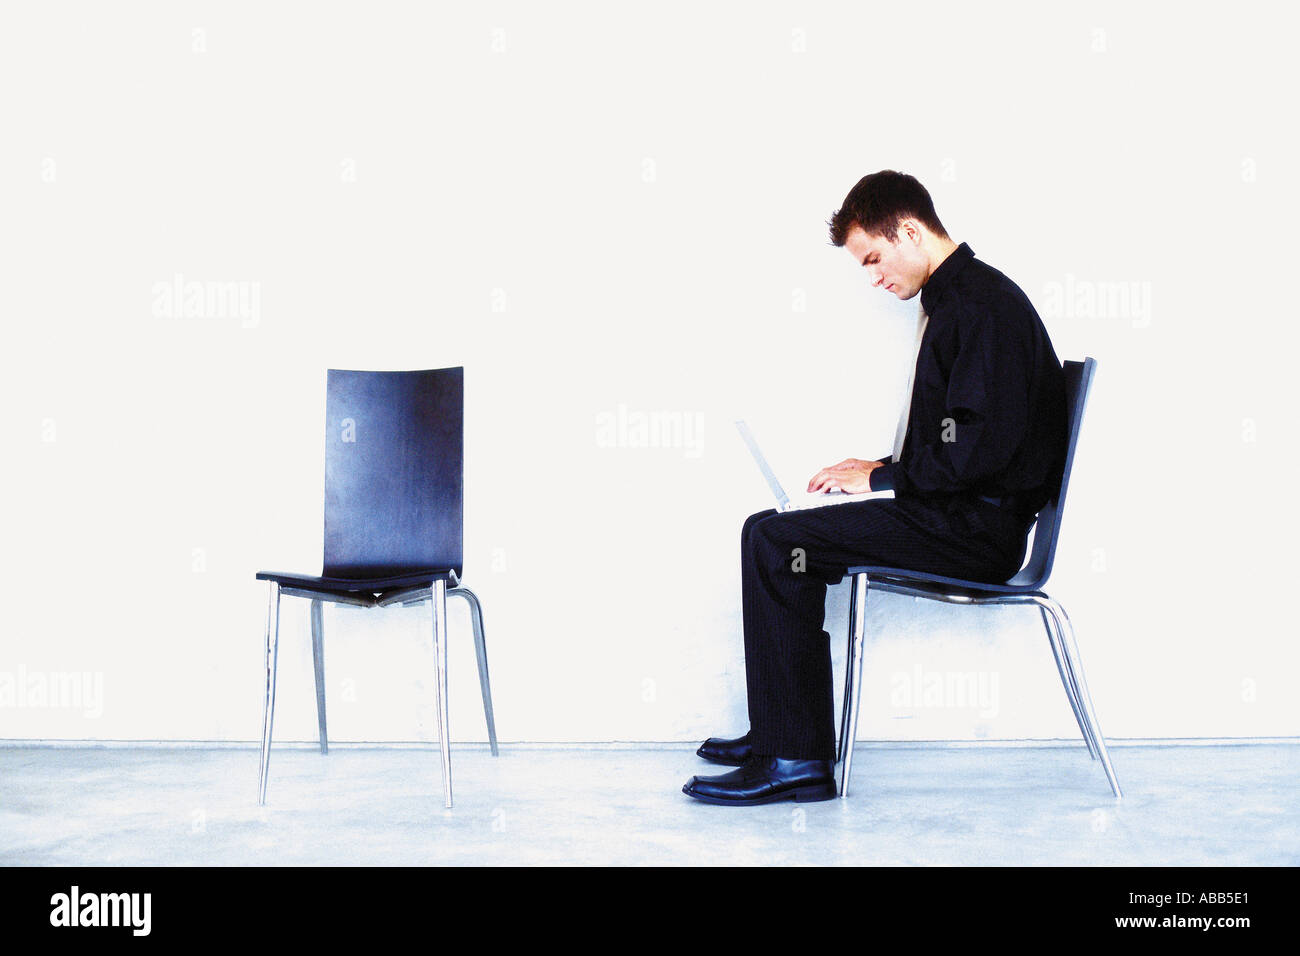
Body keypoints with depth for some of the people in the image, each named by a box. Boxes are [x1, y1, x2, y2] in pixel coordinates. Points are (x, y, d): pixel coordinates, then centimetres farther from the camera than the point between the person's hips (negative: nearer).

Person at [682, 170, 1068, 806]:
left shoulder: (983, 304, -15)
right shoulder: (955, 299, 18)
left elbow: (981, 447, -23)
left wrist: (880, 475, -13)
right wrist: (878, 470, 7)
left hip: (976, 528, -11)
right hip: (962, 517, 11)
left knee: (775, 541, -16)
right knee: (774, 534, 13)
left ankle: (796, 760, -13)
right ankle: (781, 733, 16)